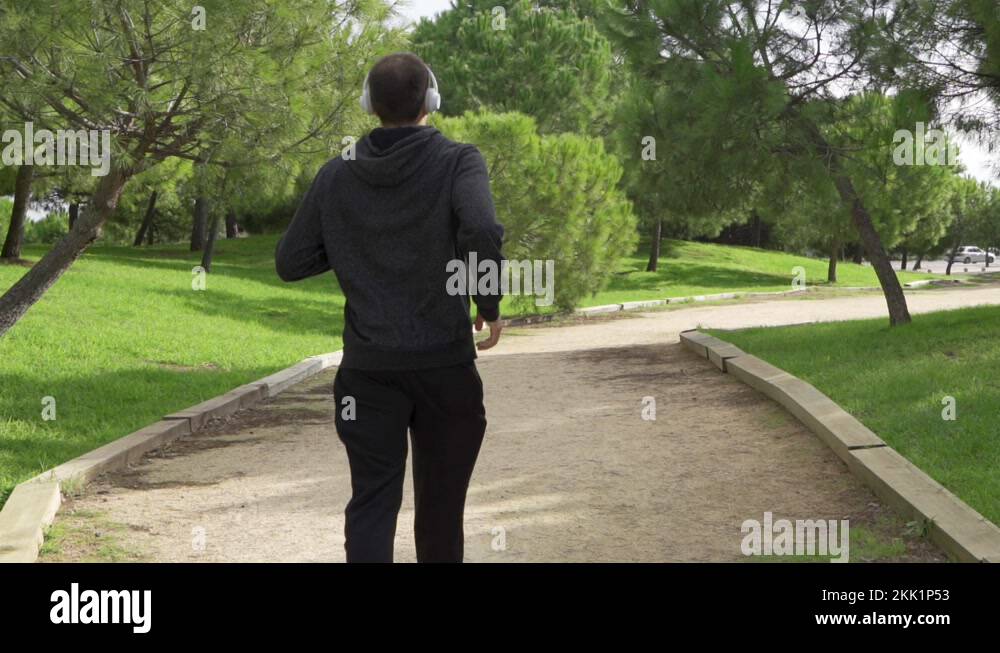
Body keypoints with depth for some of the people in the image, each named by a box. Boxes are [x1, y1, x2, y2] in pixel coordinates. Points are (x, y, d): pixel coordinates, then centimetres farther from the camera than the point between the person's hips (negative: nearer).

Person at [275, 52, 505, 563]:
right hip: (444, 364, -2)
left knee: (371, 501, 4)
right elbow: (482, 233, -25)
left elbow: (290, 263, 4)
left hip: (368, 367, 2)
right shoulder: (457, 161, -7)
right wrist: (491, 306, -10)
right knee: (440, 502, 12)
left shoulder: (336, 175, 3)